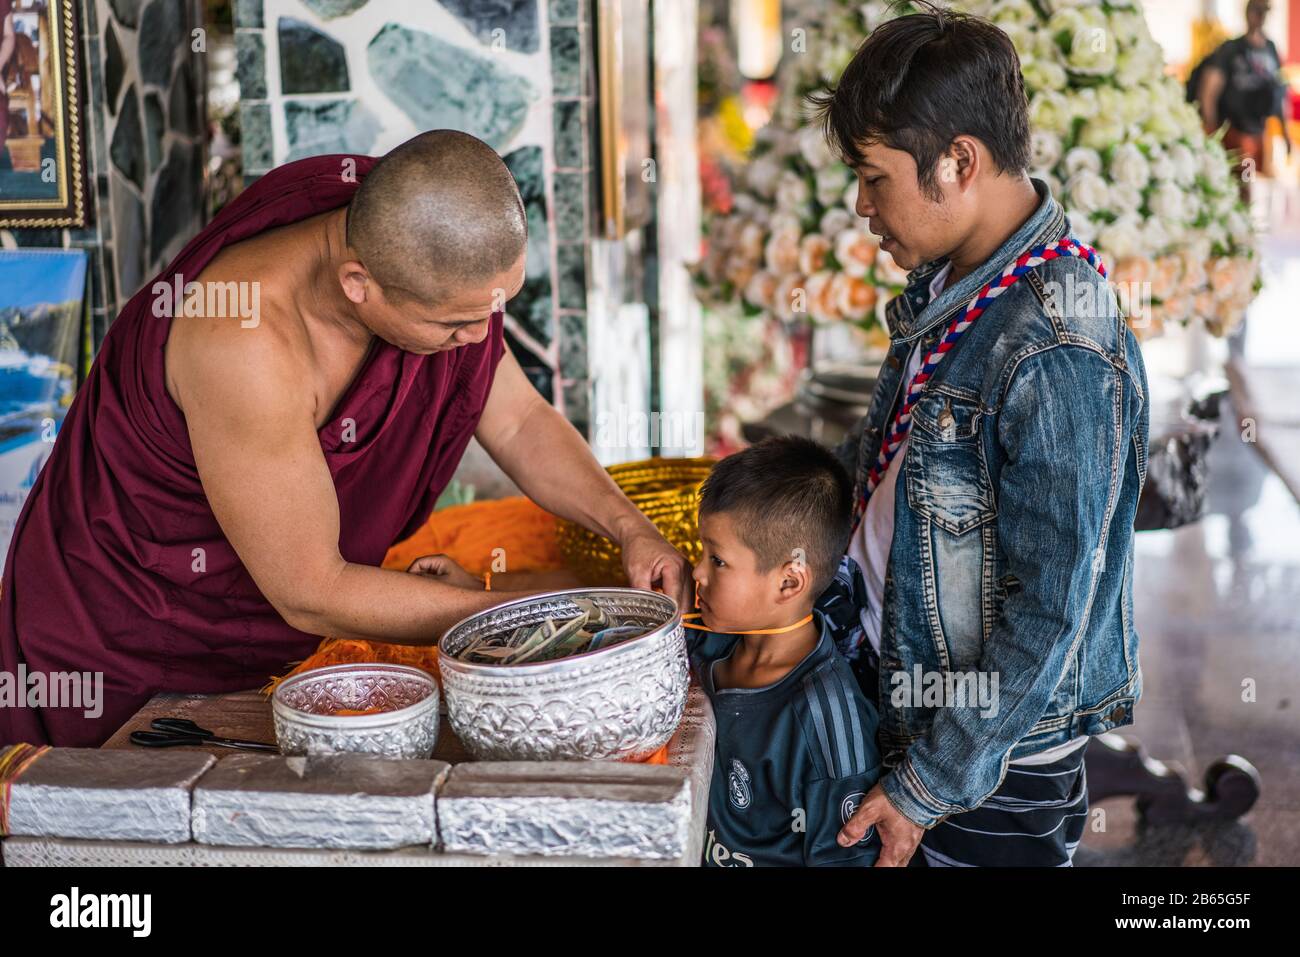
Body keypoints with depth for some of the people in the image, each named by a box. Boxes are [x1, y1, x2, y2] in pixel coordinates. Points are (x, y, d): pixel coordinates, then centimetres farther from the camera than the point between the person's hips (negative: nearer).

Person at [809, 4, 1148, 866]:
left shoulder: (1057, 358, -28)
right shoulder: (950, 287, -1)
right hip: (906, 694, 8)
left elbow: (1049, 615, -25)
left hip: (1000, 761, -7)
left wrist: (927, 788, -19)